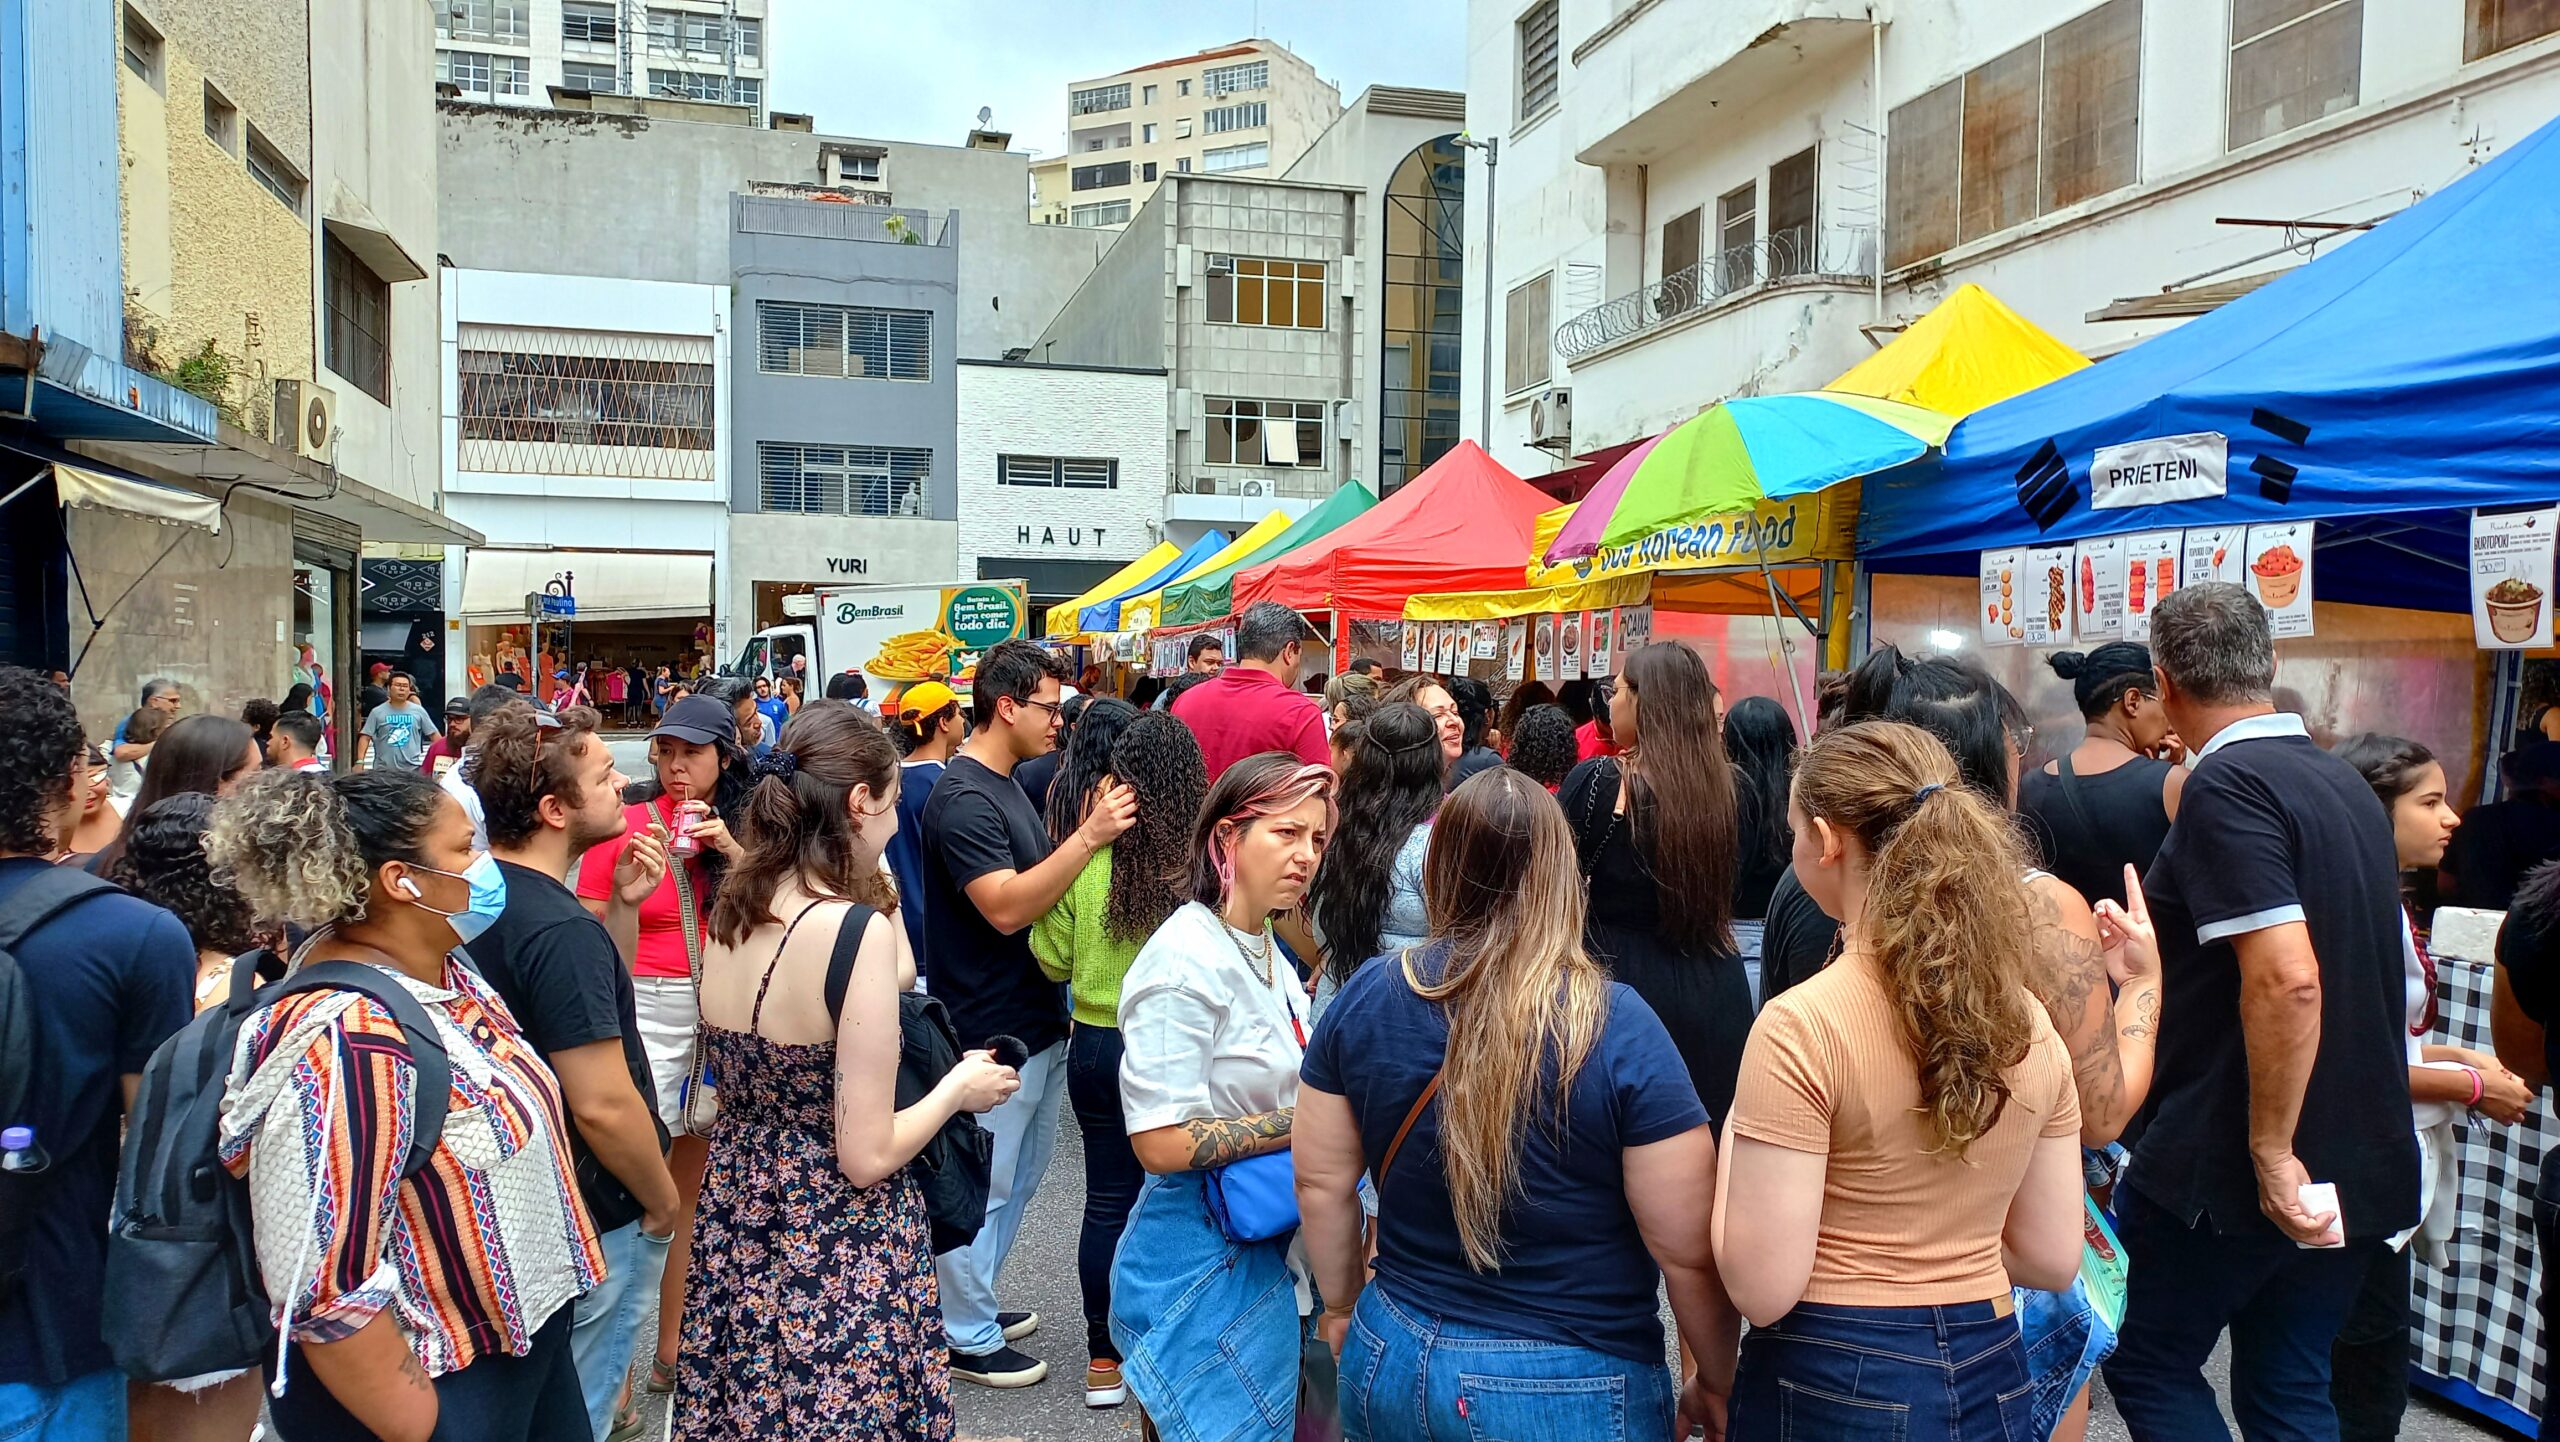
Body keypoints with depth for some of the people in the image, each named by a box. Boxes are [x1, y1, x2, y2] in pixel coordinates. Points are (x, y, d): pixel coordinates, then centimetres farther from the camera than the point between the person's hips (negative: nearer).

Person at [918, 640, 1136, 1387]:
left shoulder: (1007, 785, 12)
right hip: (993, 1034, -10)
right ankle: (967, 1339, 18)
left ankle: (974, 1302, 36)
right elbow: (1006, 908, -27)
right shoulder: (961, 796, -19)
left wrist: (1092, 829, 3)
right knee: (981, 1189, 4)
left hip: (1037, 1022, 10)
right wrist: (1088, 835, -31)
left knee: (1020, 1176, 21)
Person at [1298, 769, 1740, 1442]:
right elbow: (1688, 1252, -14)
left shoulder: (1363, 999, -8)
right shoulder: (1618, 1026, -18)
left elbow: (1321, 1183, 1)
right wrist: (1716, 1384, 2)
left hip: (1393, 1367, 3)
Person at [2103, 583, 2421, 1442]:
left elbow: (2287, 978, -27)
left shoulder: (2227, 785, -18)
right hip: (2359, 1169, 8)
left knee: (2147, 1365, 9)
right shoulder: (2345, 783, 9)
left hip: (2227, 1171, -8)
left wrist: (2270, 1154, -21)